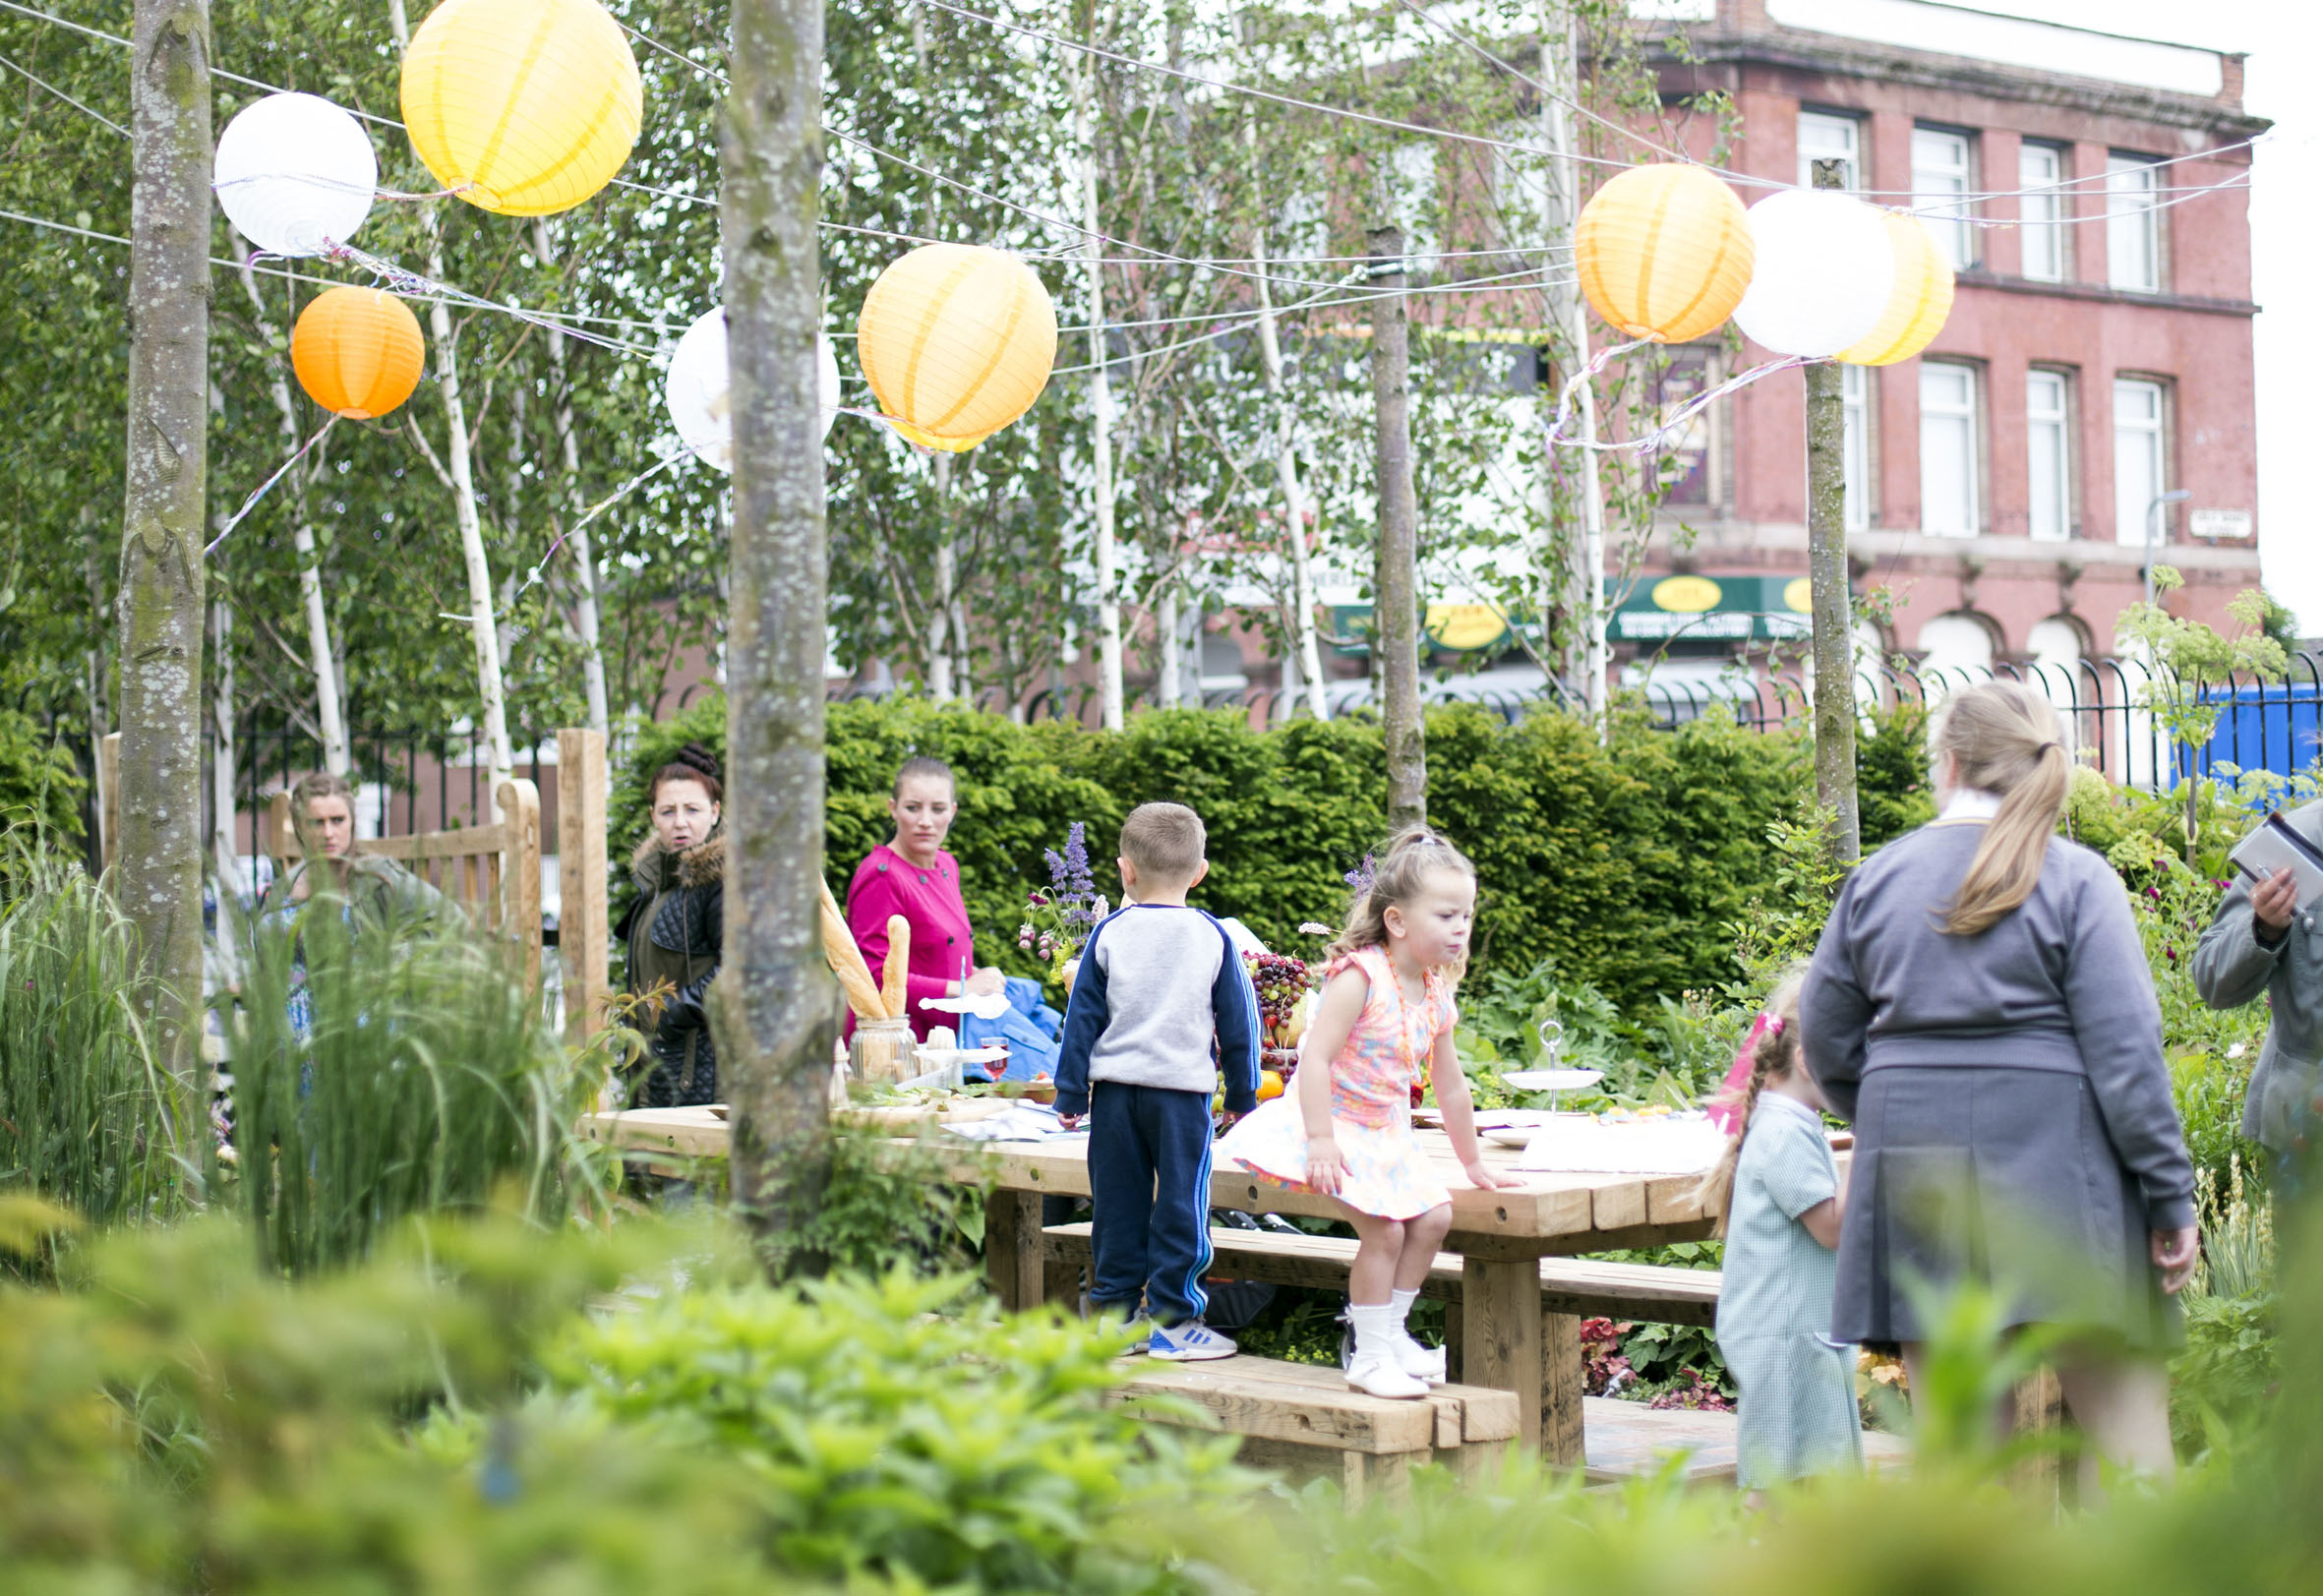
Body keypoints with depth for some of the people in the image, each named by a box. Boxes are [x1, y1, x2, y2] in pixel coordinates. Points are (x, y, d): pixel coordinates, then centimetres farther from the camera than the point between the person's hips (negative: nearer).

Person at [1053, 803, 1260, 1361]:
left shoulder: (1109, 934, 1)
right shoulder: (1212, 938, 0)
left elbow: (1083, 1016, 4)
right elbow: (1238, 1021, 5)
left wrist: (1071, 1091, 10)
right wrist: (1243, 1095, 16)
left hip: (1115, 1088, 2)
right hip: (1183, 1088, -2)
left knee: (1117, 1204, 9)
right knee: (1180, 1204, 3)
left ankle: (1114, 1311, 14)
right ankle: (1172, 1321, 3)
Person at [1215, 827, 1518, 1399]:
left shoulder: (1437, 995, 5)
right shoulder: (1359, 977, -19)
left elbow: (1450, 1085, 16)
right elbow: (1316, 1058, -25)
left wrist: (1472, 1163, 22)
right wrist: (1321, 1141, -31)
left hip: (1386, 1133, 8)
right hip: (1334, 1123, -8)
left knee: (1433, 1215, 0)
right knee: (1384, 1229, -19)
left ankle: (1390, 1331, 15)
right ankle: (1371, 1356, -7)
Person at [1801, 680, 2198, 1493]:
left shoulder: (1875, 879, 7)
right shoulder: (2075, 880, -4)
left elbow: (1827, 1041, 12)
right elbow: (2126, 1050, -8)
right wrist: (2171, 1195, -4)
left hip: (1911, 1165, 4)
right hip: (2053, 1155, -4)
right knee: (2121, 1411, 1)